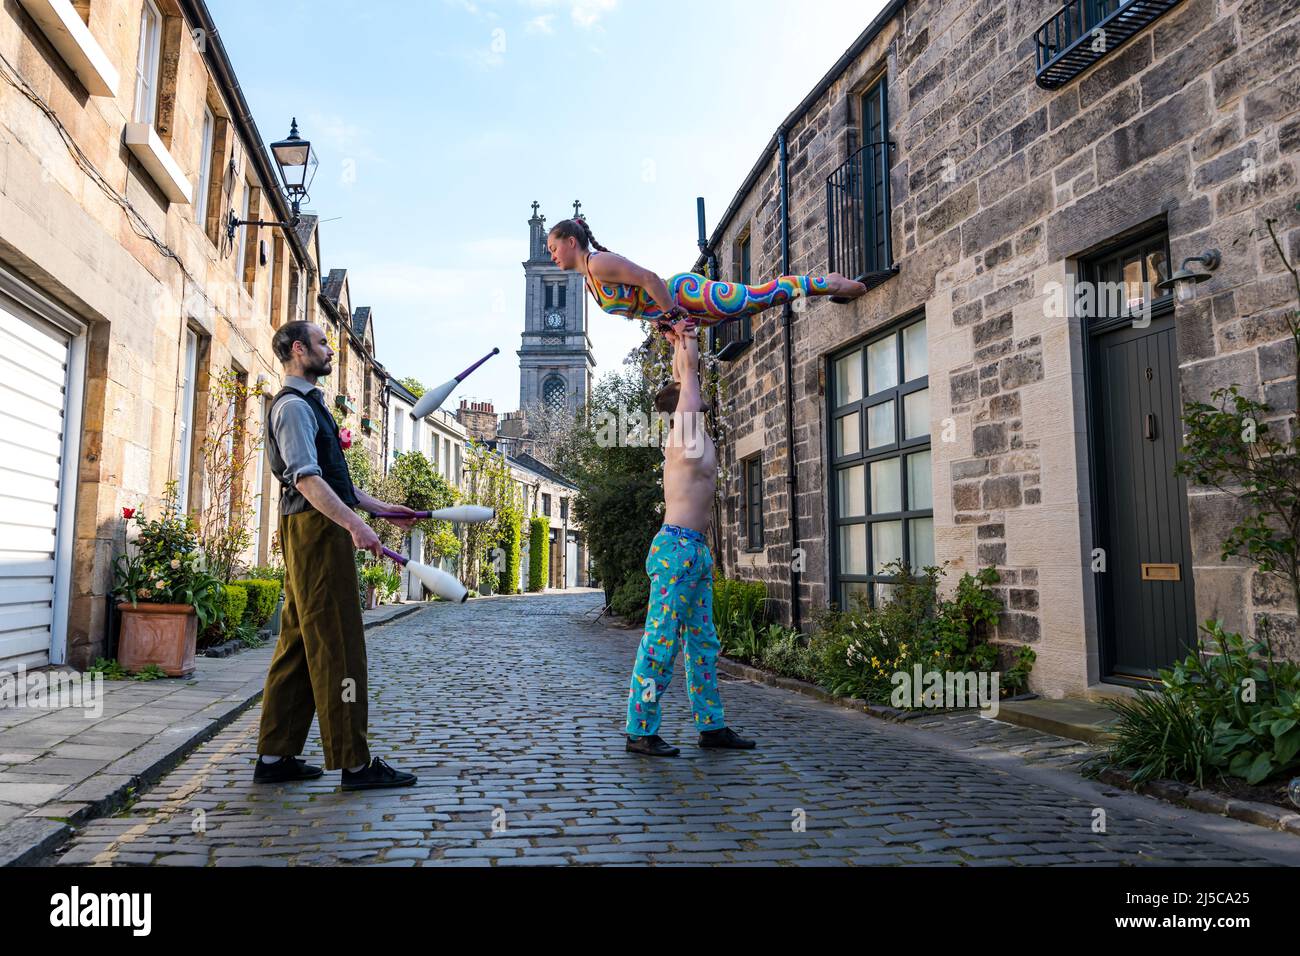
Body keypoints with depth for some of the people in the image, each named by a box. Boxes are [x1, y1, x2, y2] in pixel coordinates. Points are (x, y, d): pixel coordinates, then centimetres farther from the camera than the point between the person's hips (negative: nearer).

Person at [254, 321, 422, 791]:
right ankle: (354, 764, -4)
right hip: (317, 530, -11)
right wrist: (354, 523, -30)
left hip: (316, 530, 11)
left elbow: (332, 479, 27)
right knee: (336, 646, -8)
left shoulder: (307, 404, 24)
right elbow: (307, 478, -21)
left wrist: (383, 508, 24)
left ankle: (275, 757, 17)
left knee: (299, 643, 11)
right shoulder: (294, 405, -9)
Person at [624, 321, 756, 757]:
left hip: (695, 550, 10)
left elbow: (682, 378, 26)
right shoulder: (688, 434, -7)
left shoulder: (688, 435, 16)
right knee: (662, 641, -7)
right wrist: (686, 339, 11)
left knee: (703, 643, 11)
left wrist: (680, 342, 24)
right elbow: (689, 373, -2)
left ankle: (711, 724, 18)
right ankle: (640, 730, -1)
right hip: (677, 547, -10)